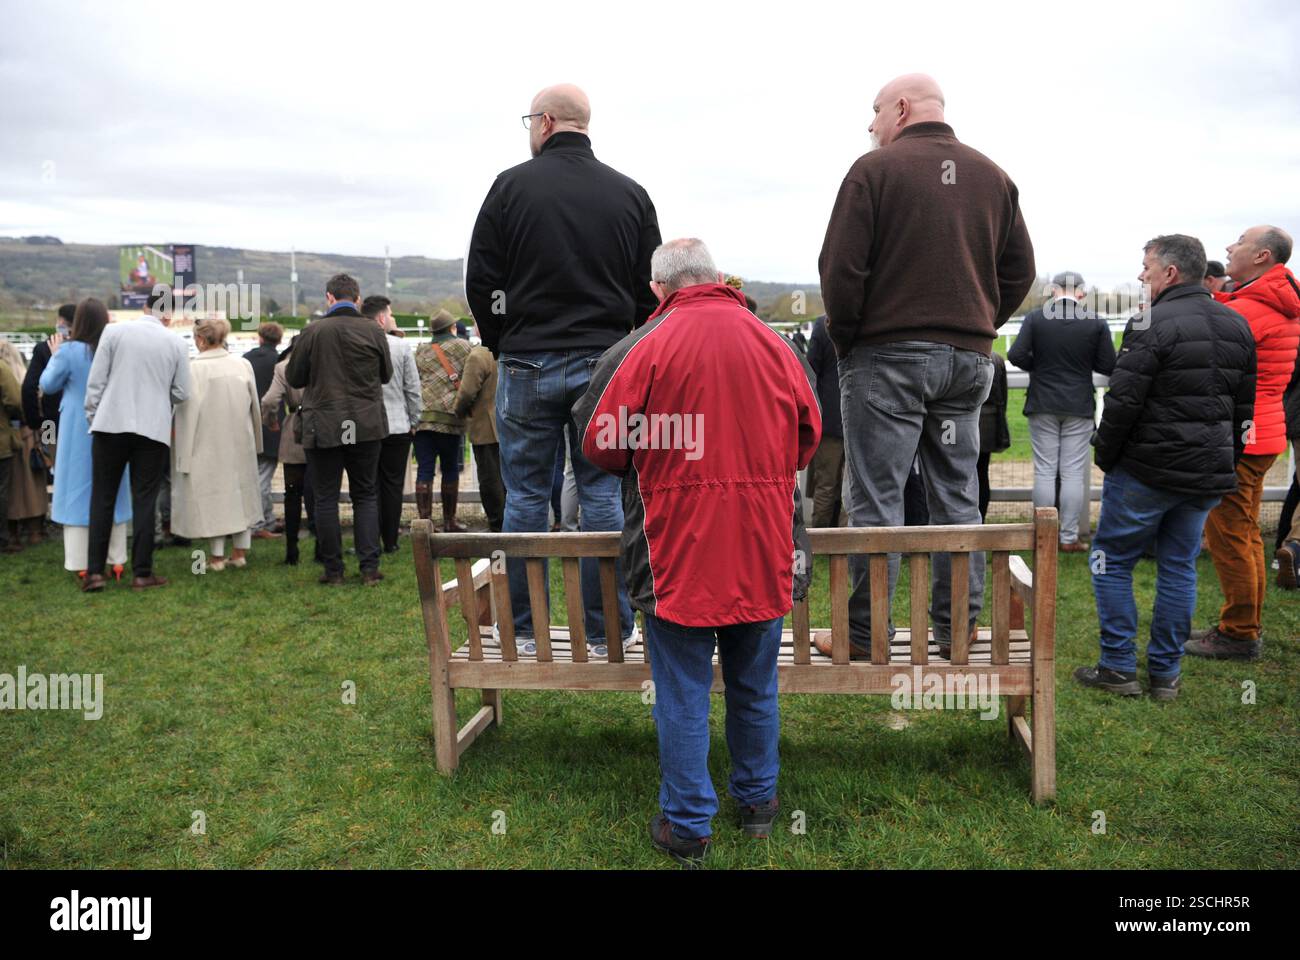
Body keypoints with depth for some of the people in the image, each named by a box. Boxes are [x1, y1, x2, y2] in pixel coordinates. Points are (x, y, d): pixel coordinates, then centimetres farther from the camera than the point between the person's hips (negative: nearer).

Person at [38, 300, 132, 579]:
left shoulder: (68, 351, -14)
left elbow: (47, 385, -1)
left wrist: (54, 355, 10)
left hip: (79, 433, -3)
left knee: (77, 493, 4)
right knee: (113, 494, 12)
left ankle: (81, 566, 3)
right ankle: (117, 562, 16)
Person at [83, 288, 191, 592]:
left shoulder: (113, 331, -1)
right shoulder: (176, 343, 0)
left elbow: (95, 381, -1)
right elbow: (181, 393, 3)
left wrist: (92, 416, 9)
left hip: (111, 423, 0)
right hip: (154, 429, 0)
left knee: (102, 498, 7)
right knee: (144, 501, 5)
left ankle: (94, 571, 5)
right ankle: (142, 573, 7)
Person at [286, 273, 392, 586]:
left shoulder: (312, 332, -8)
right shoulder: (373, 332, -3)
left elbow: (293, 378, 2)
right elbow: (386, 375, 10)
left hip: (323, 428, -2)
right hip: (367, 426, 2)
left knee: (326, 499, 7)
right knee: (365, 496, 11)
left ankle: (333, 571, 10)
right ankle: (370, 569, 6)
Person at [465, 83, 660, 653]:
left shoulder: (512, 186, 0)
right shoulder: (630, 194, 7)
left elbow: (480, 283, 1)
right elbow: (652, 288, 8)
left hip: (528, 365, -2)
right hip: (606, 366, 2)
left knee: (526, 496, 6)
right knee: (602, 495, 6)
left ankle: (523, 628, 12)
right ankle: (608, 628, 10)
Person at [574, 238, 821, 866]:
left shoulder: (645, 348, -9)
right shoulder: (776, 345, 3)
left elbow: (599, 444, -4)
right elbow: (809, 437, 12)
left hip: (677, 554, -4)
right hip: (765, 554, 4)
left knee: (683, 695, 8)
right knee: (755, 686, 19)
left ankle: (687, 826, 18)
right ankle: (757, 802, 35)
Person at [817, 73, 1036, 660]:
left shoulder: (876, 169, -5)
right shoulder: (993, 177, 13)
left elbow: (840, 267, -10)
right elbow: (1019, 271, 14)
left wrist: (845, 340, 1)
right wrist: (979, 328, 16)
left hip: (888, 353, -5)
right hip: (968, 359, 6)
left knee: (876, 499, -1)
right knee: (957, 496, 11)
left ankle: (865, 634, 3)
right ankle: (957, 629, 17)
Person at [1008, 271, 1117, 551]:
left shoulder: (1035, 317, -5)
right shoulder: (1096, 322, -4)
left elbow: (1016, 355, -11)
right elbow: (1108, 366, -3)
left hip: (1043, 405, 0)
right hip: (1079, 407, 0)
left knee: (1044, 472, 5)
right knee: (1073, 473, 4)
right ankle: (1069, 538, 6)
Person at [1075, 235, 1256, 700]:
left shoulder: (1154, 325, -15)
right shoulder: (1237, 326, 11)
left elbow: (1123, 402, -17)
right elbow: (1245, 405, 14)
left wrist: (1106, 457, -4)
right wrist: (1225, 461, 19)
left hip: (1148, 470, -7)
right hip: (1209, 475, 7)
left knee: (1112, 561, 6)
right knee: (1179, 567, 13)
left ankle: (1119, 667, 8)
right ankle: (1166, 673, 18)